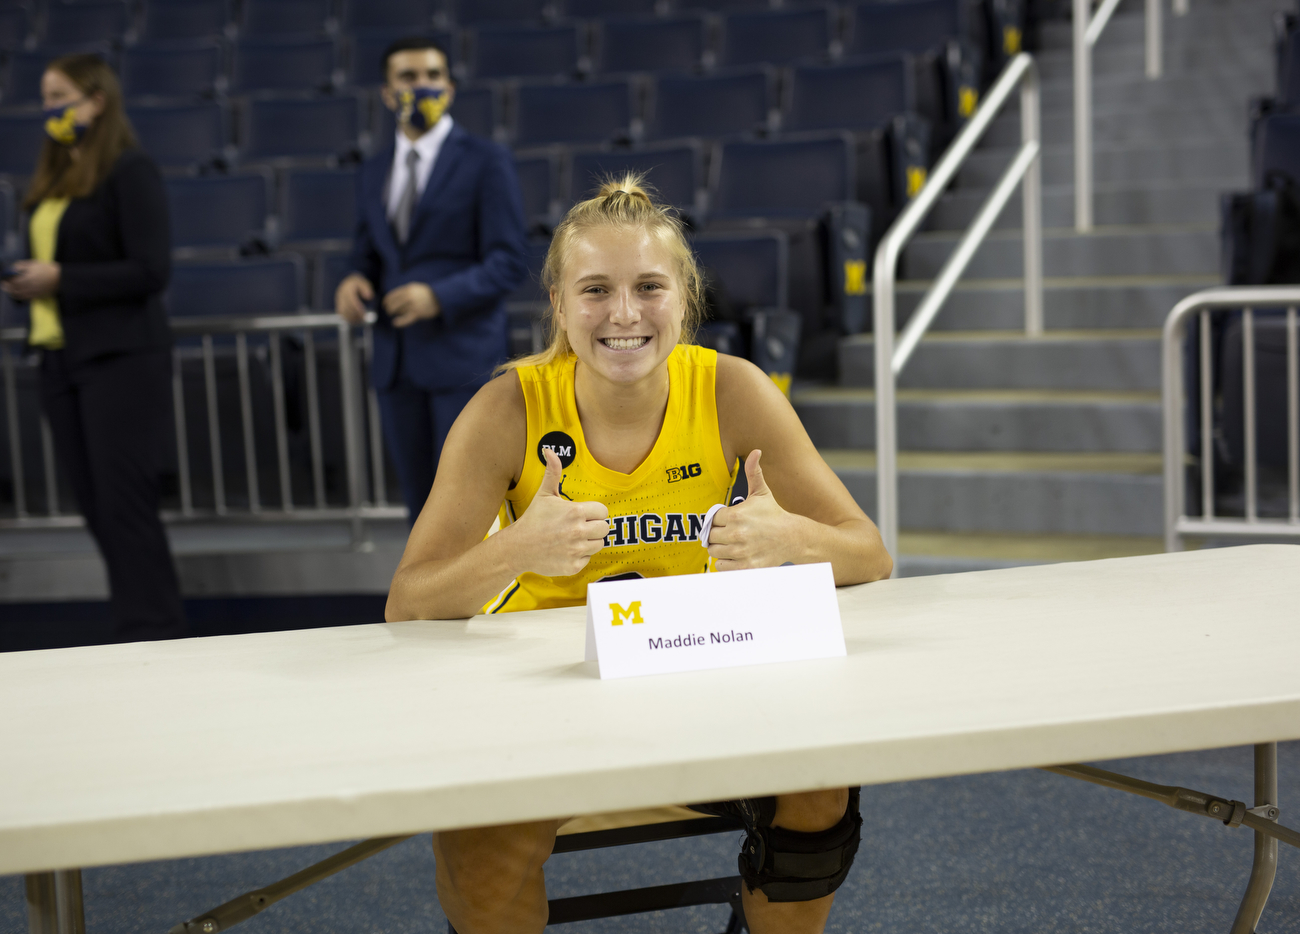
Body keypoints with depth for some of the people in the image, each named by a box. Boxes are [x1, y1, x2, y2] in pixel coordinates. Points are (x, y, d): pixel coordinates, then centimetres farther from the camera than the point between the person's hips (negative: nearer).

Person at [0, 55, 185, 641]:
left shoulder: (129, 172, -9)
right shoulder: (54, 177, 15)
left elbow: (150, 272, -15)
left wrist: (60, 279, -17)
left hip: (119, 357, -8)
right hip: (62, 356, 8)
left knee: (123, 501, -7)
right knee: (94, 502, 8)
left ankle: (152, 633, 0)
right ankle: (141, 623, 17)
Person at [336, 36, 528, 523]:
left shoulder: (486, 161, -3)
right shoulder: (374, 173, 14)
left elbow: (507, 262, -8)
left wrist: (439, 296, -22)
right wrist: (354, 283, -4)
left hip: (464, 355, -5)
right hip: (396, 359, 5)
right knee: (421, 503, 9)